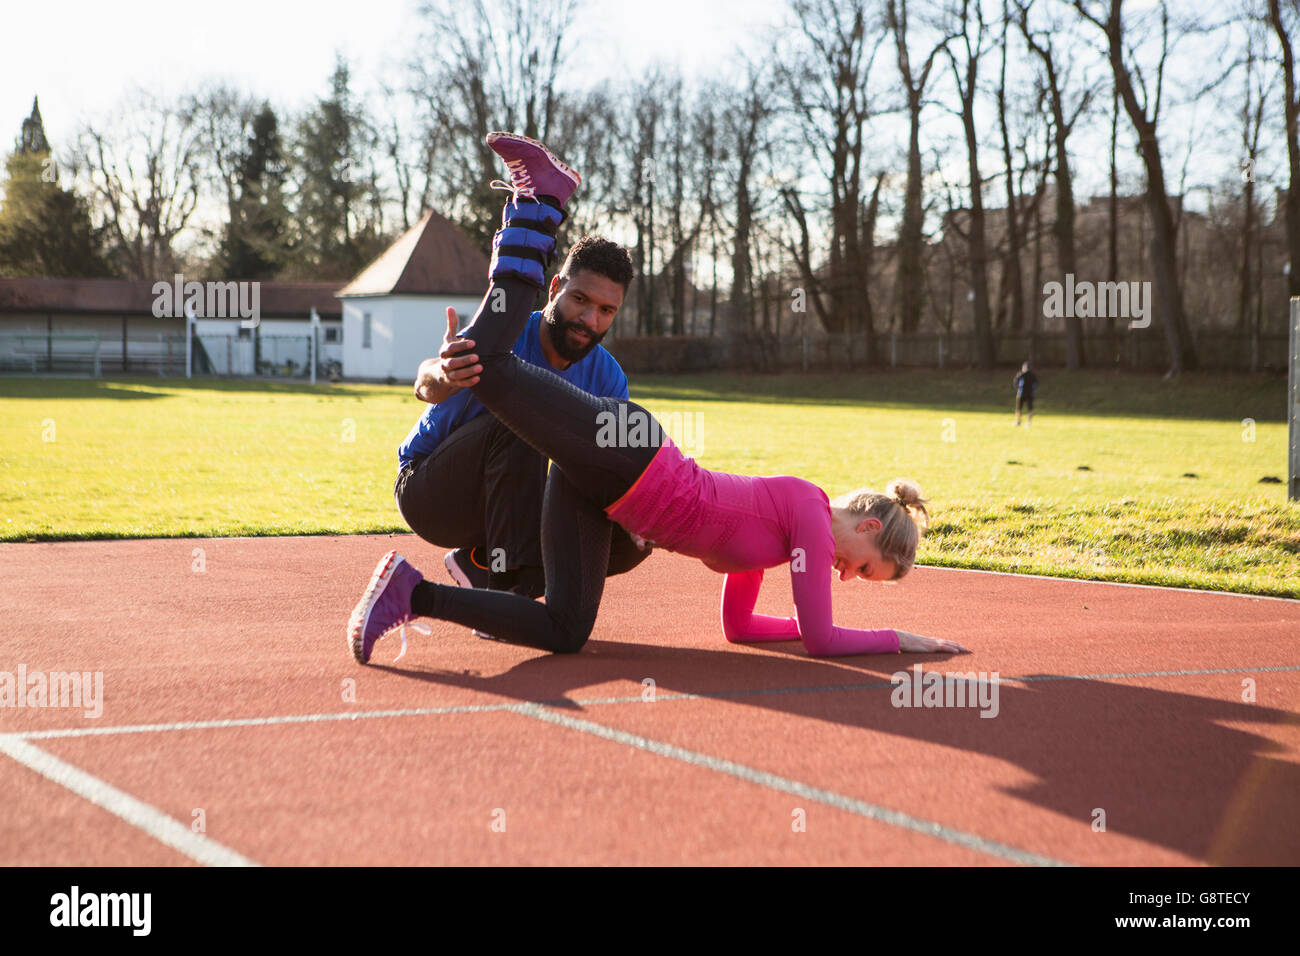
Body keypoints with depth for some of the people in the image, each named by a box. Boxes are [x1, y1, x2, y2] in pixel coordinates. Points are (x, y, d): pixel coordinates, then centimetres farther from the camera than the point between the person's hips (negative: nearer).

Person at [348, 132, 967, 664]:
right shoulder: (810, 511, -1)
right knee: (487, 364, -20)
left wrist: (818, 627, 27)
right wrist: (897, 640, 7)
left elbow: (737, 624, 32)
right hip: (617, 453, -8)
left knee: (564, 633, -4)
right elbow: (821, 642, -6)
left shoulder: (771, 526, 25)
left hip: (601, 490, 8)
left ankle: (412, 593, -4)